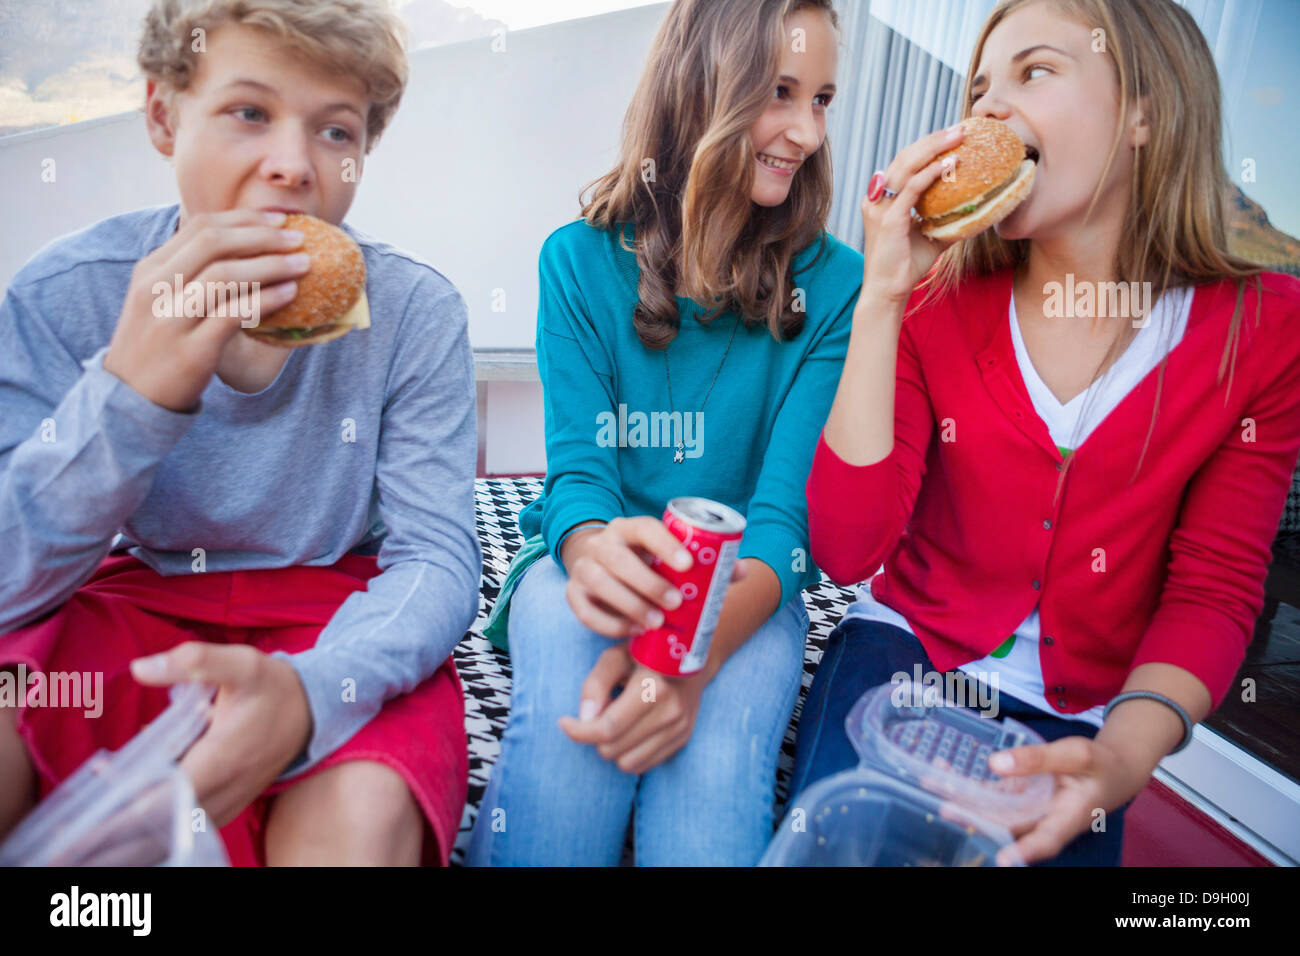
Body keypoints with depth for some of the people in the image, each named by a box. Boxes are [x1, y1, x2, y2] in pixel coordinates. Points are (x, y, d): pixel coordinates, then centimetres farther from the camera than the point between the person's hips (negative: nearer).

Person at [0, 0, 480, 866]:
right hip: (132, 603, 2)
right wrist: (132, 391, -31)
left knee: (358, 820, -31)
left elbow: (437, 558, -14)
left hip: (333, 620, -1)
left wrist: (309, 691, -35)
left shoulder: (414, 310, -12)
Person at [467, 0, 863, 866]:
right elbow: (577, 464, -6)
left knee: (713, 753, -31)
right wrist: (591, 550, -33)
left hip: (746, 581, 0)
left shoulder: (834, 285, -4)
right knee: (567, 726, -32)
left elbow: (791, 503, -11)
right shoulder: (581, 260, -1)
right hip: (592, 553, 1)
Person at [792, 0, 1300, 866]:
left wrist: (1125, 754, -22)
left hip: (1076, 722, 2)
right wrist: (881, 296, -20)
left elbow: (1215, 589, -3)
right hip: (906, 654, -1)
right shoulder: (940, 304, -5)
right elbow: (847, 550, -15)